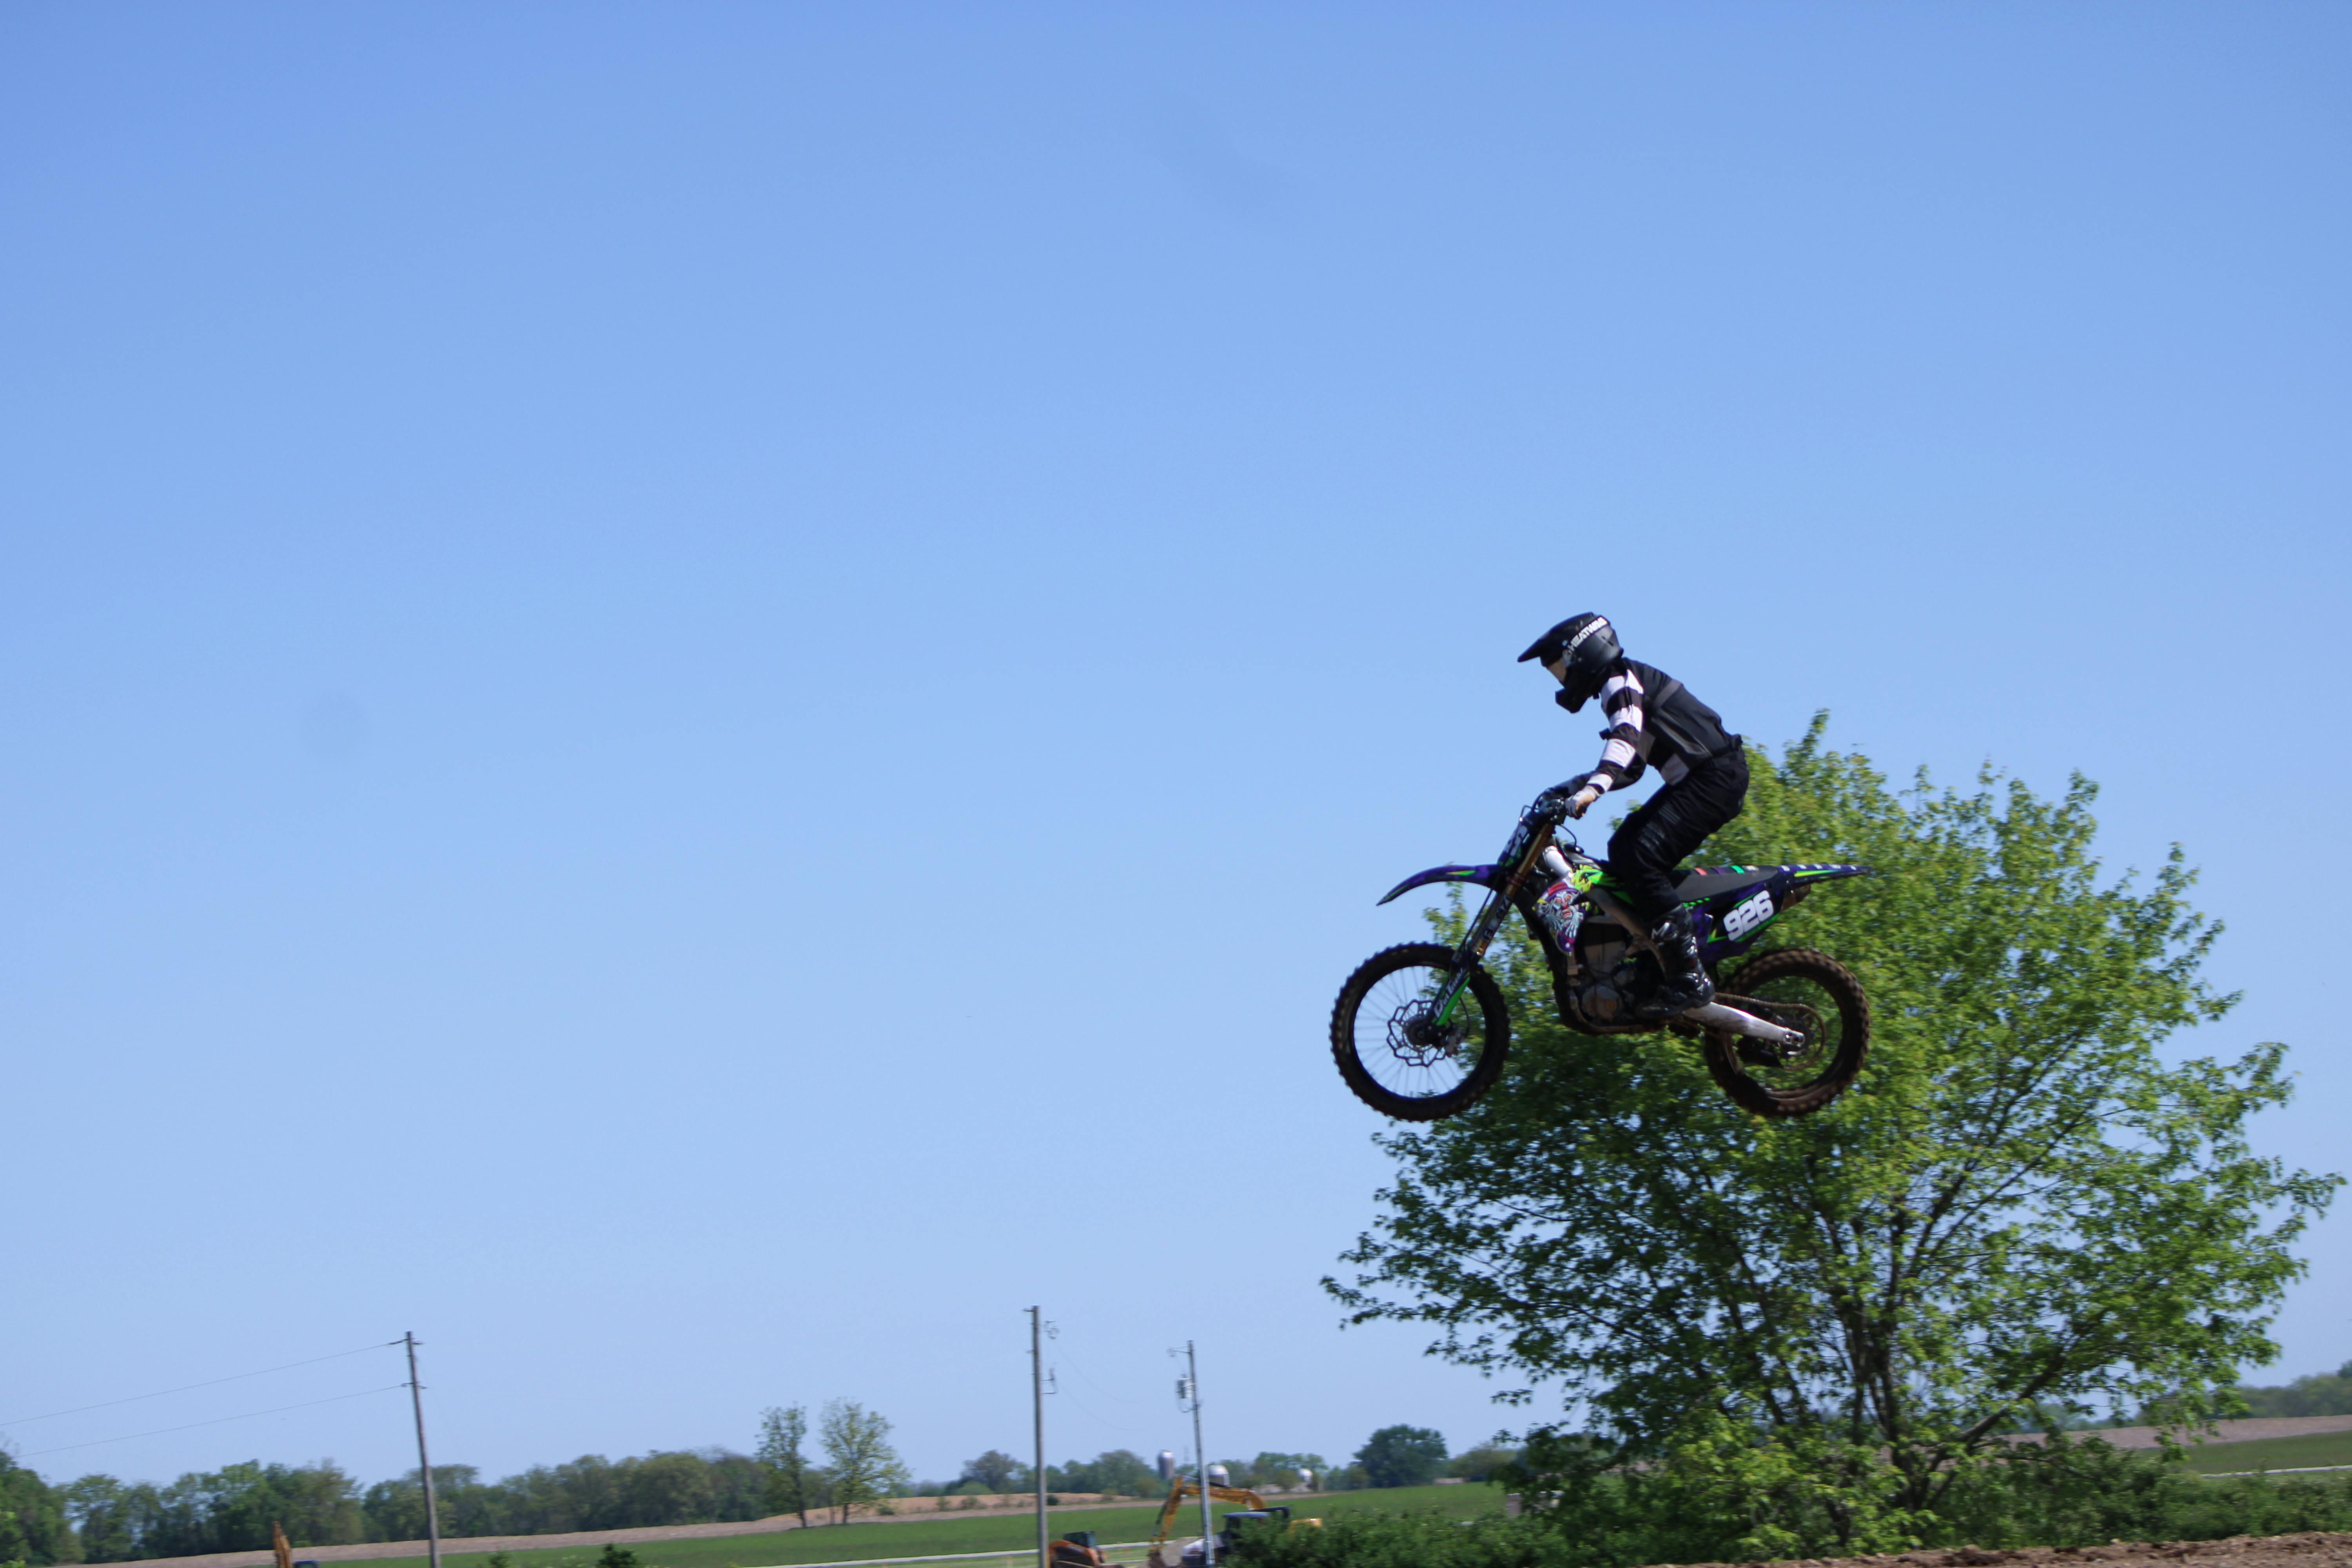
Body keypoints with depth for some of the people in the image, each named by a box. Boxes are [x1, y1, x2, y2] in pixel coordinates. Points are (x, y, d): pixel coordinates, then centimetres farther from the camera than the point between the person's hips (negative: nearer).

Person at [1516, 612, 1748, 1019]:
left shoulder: (1622, 681, -8)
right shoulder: (1621, 687, 23)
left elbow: (1626, 738, -28)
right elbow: (1628, 766, 30)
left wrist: (1592, 788, -43)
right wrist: (1570, 787, 23)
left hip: (1716, 775, -11)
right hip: (1699, 777, 11)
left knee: (1640, 858, -21)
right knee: (1622, 850, 11)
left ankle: (1691, 980, -24)